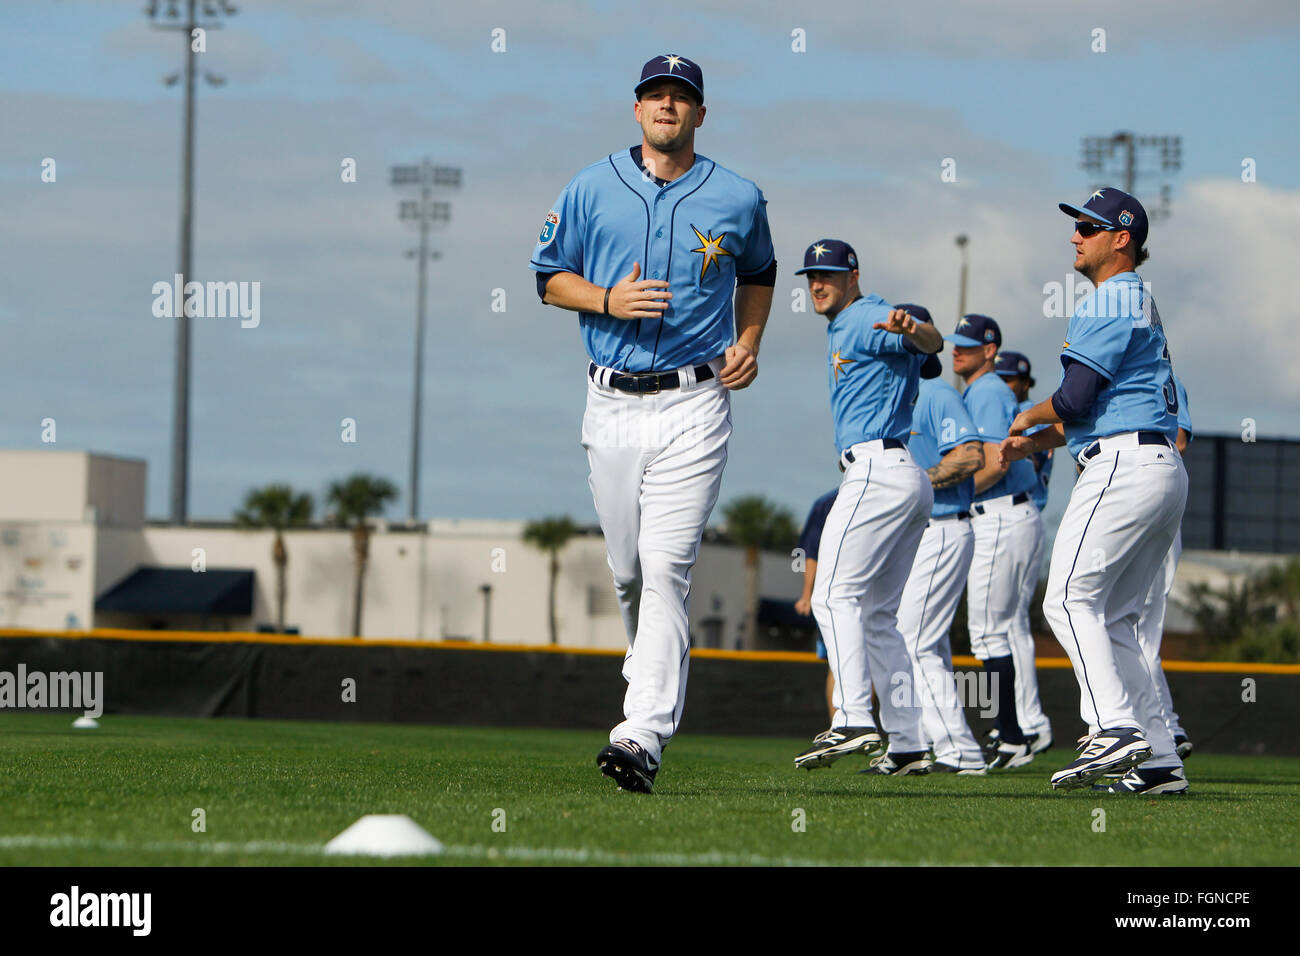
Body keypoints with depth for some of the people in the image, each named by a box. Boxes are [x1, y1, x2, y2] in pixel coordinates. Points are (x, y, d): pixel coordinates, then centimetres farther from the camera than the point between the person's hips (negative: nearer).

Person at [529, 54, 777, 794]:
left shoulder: (738, 200, 5)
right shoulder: (592, 190, 6)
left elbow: (758, 274, 23)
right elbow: (550, 278, 10)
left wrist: (749, 342, 5)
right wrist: (609, 299, -9)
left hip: (693, 405, -3)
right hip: (612, 404, 3)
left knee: (666, 567, -14)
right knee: (627, 569, 9)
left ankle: (643, 737, -21)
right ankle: (656, 674, 36)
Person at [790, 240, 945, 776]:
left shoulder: (865, 322, -6)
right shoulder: (841, 333, 25)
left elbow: (933, 344, -24)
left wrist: (910, 330, -45)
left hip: (876, 471, -11)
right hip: (910, 481, 11)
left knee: (836, 594, -17)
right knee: (878, 612, 11)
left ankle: (852, 719, -30)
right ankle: (908, 746, 8)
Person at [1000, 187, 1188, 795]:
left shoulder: (1110, 300, -7)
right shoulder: (1138, 302, 25)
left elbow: (1075, 399, -14)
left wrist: (1028, 418, 6)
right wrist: (1033, 444, 18)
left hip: (1125, 466, -10)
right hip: (1167, 471, 10)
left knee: (1070, 597, -14)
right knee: (1113, 618, 10)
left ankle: (1114, 728, -26)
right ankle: (1159, 761, 4)